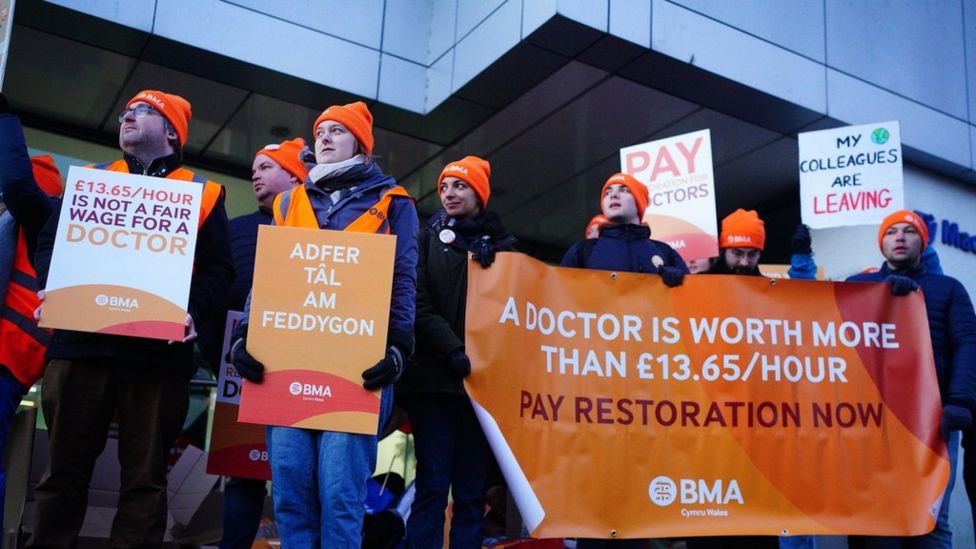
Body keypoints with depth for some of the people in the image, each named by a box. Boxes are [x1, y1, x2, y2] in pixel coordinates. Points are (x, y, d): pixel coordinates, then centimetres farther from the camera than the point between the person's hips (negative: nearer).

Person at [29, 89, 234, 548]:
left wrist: (194, 312, -13)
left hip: (159, 351, -1)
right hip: (81, 341, 2)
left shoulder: (202, 193, 13)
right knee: (64, 468, 5)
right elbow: (50, 241, 13)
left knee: (145, 476, 4)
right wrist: (51, 288, -8)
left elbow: (217, 268, 5)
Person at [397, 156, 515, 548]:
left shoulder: (502, 244, 16)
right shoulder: (429, 239, 10)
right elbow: (419, 305, -2)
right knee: (433, 484, -6)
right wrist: (452, 351, -15)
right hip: (434, 377, -2)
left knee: (472, 488, 3)